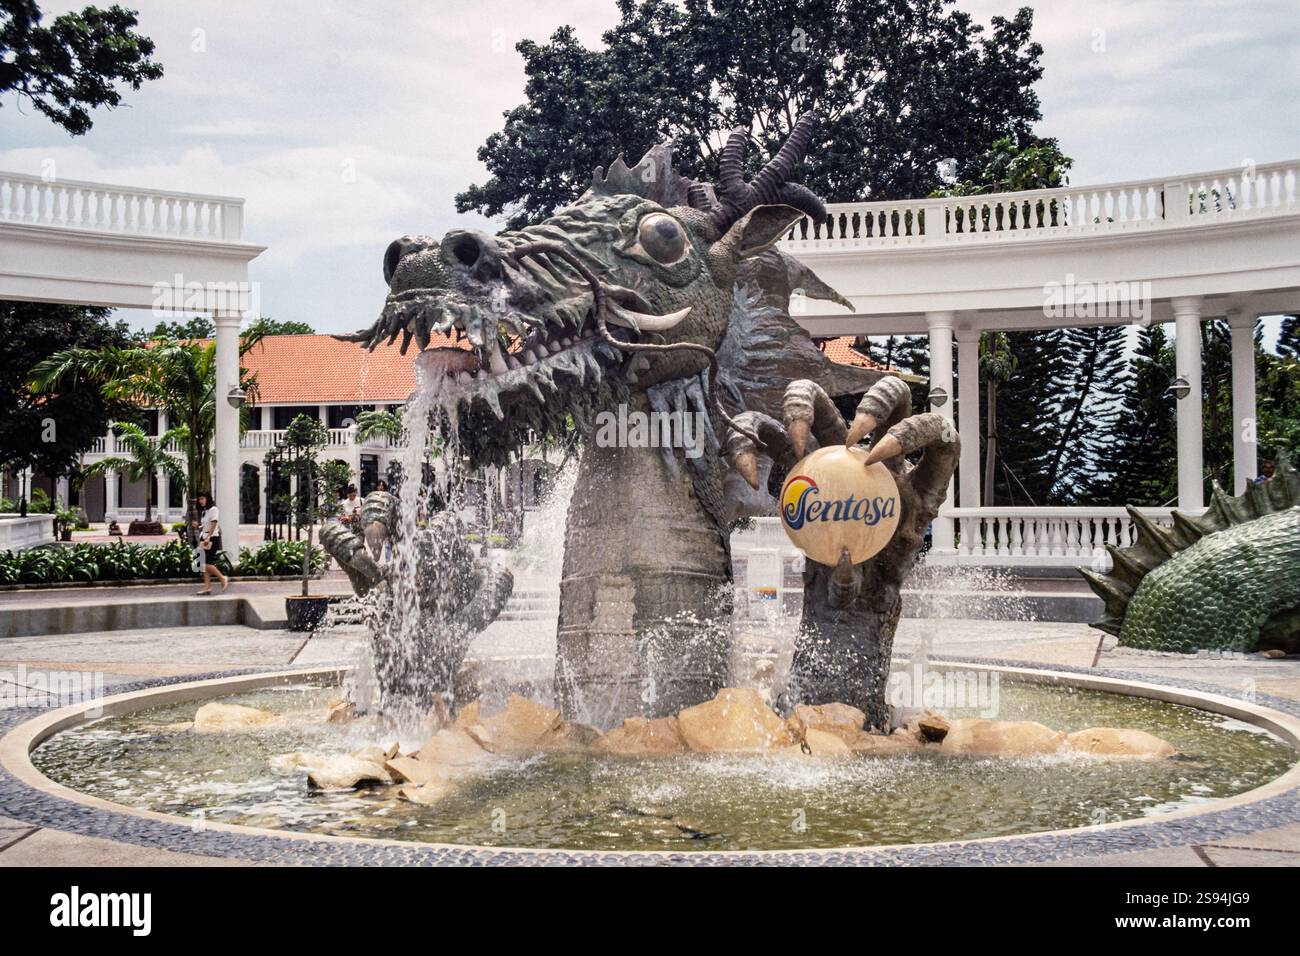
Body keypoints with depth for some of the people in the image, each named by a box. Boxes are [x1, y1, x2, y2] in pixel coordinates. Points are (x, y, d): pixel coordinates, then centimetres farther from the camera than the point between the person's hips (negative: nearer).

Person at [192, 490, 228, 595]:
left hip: (212, 538, -9)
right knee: (205, 564, 3)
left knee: (208, 564, -14)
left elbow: (213, 525, -16)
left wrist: (208, 538, -25)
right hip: (205, 539, 9)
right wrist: (197, 526, 0)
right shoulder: (203, 511, 18)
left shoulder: (213, 509, -7)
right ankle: (207, 587, 2)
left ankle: (223, 579, 2)